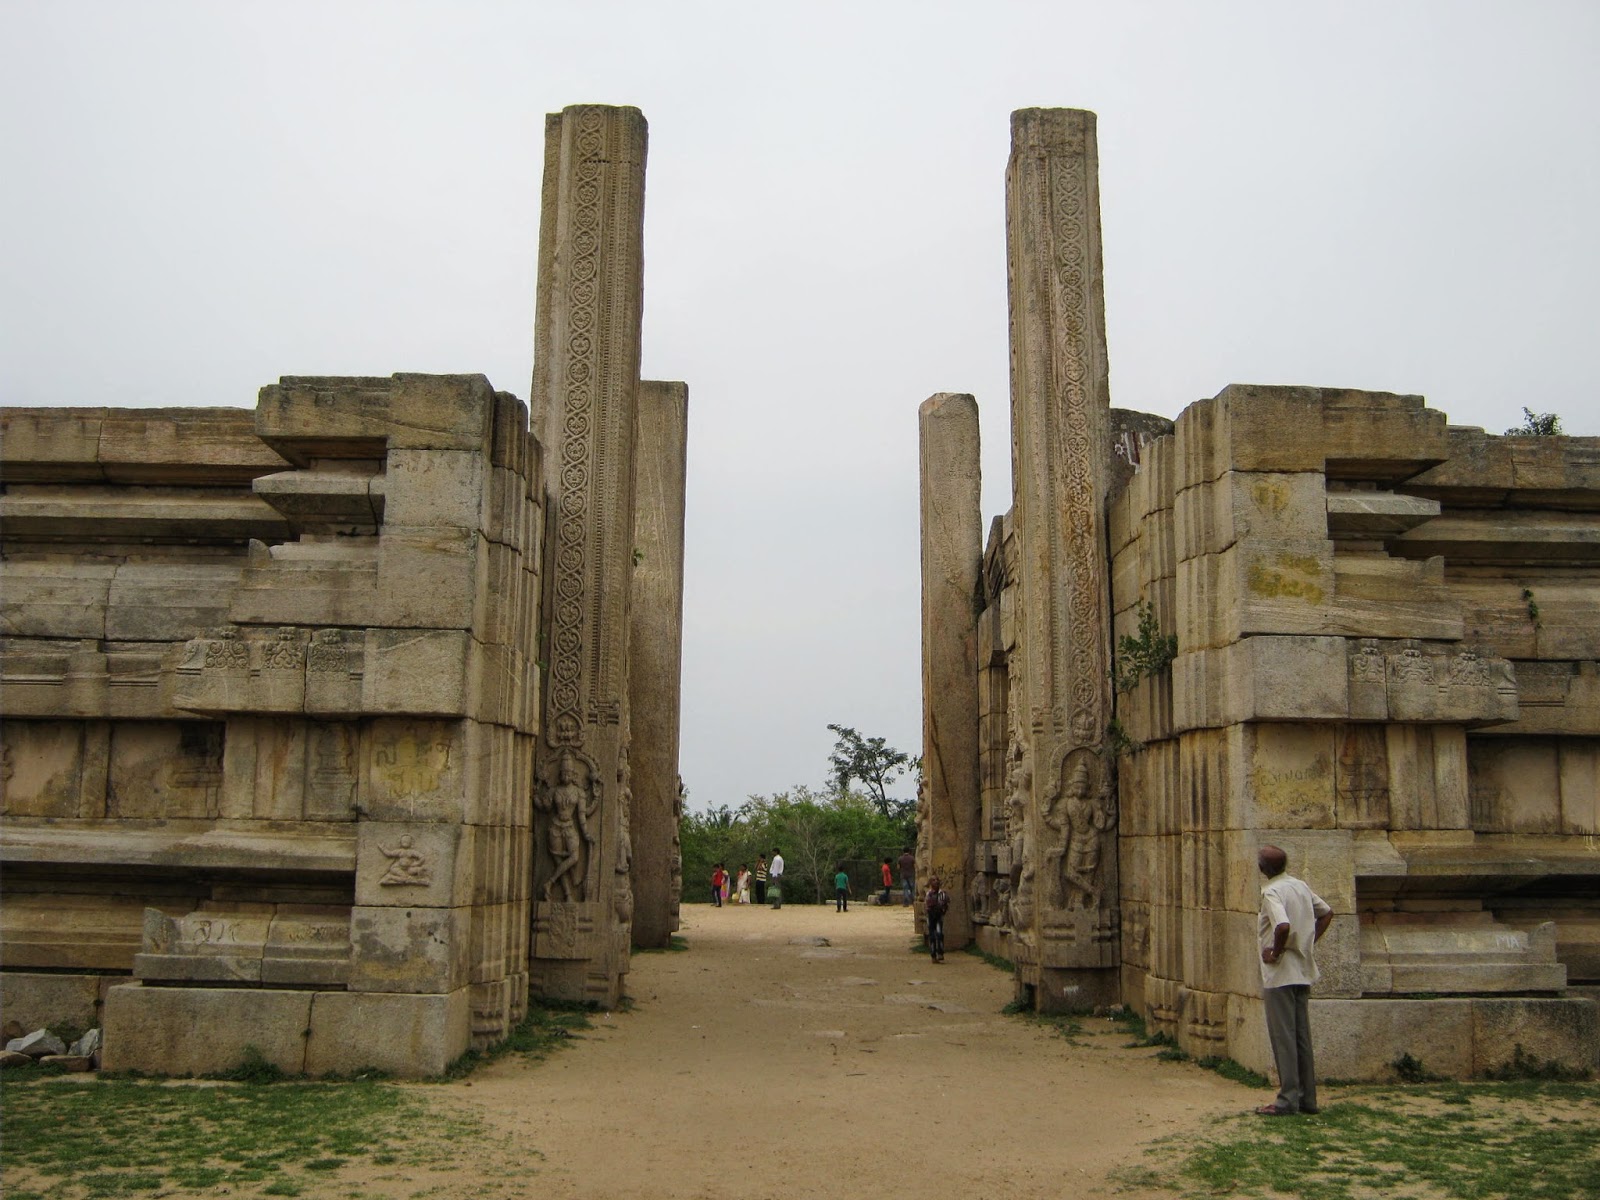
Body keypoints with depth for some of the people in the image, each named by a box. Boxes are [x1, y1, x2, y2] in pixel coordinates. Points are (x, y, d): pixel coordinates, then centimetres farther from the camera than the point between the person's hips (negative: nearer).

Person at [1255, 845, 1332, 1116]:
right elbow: (1327, 913, 20)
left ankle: (1288, 1099, 1)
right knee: (1302, 1036, 13)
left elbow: (1283, 926, -32)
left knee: (1283, 1036, -2)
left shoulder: (1272, 892, -16)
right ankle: (1307, 1097, 17)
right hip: (1304, 971, 8)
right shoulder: (1301, 887, 9)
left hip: (1280, 973, -8)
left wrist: (1276, 952, -16)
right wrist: (1311, 941, 15)